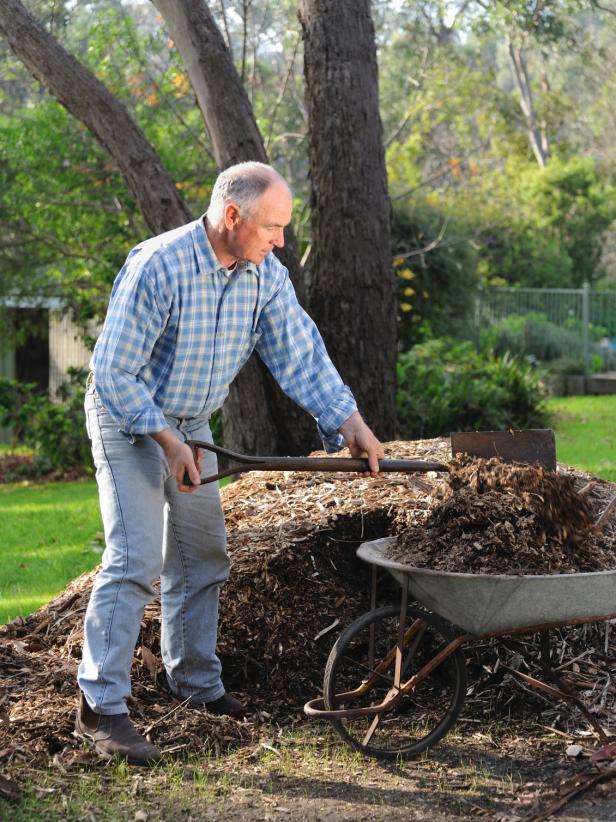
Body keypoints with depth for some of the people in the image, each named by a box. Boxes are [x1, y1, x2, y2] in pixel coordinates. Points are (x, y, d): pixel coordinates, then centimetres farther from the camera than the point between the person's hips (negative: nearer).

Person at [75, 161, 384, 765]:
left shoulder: (267, 275, -7)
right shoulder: (158, 266, -28)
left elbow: (300, 354, -5)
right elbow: (112, 372, -25)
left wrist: (348, 421, -15)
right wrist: (165, 439, -25)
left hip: (190, 424, 7)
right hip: (128, 419, -7)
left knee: (202, 556, 12)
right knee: (136, 557, -16)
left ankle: (197, 684, 26)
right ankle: (100, 706, -11)